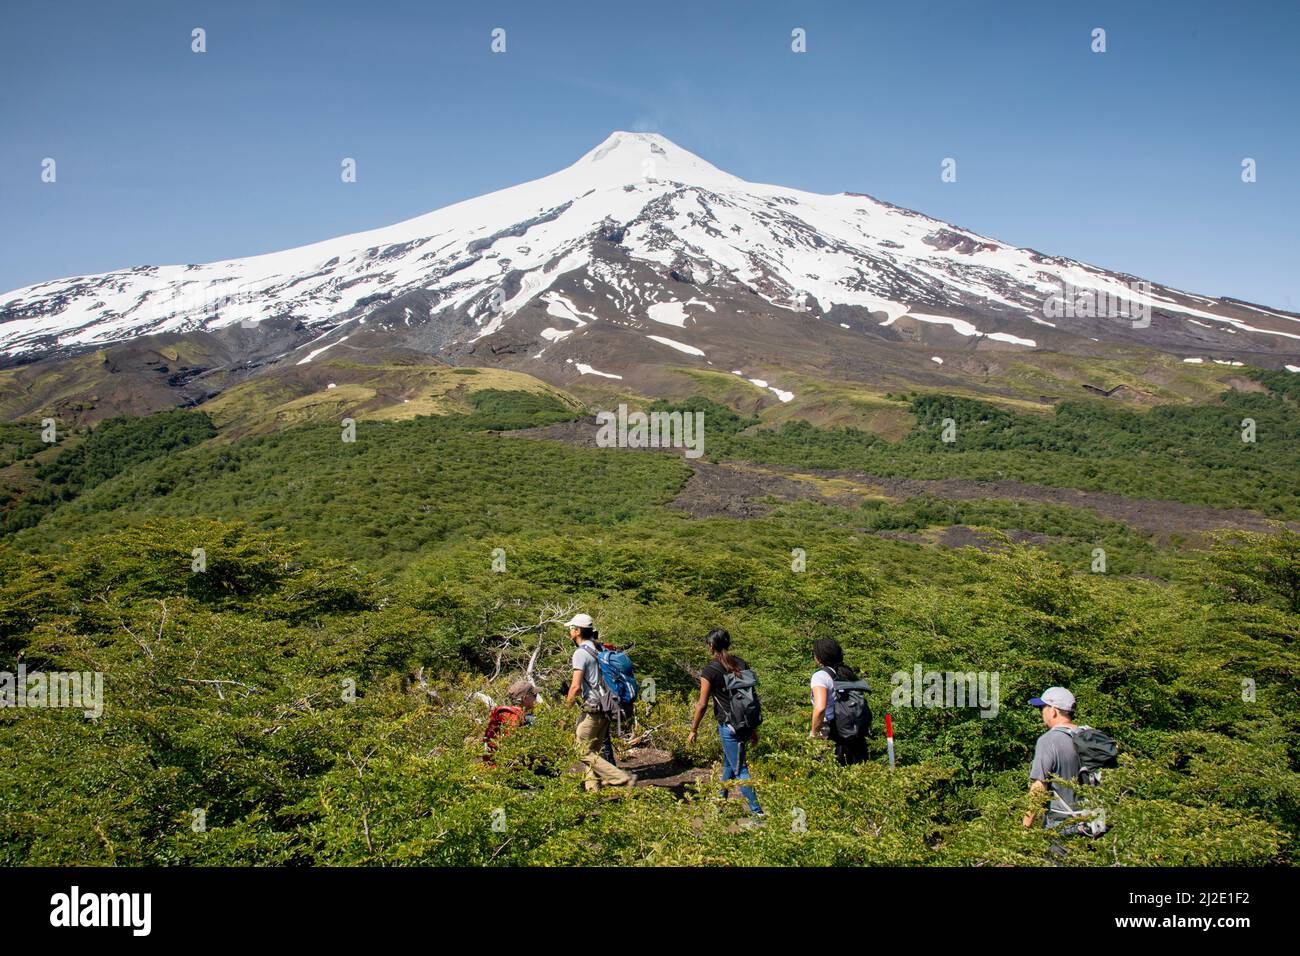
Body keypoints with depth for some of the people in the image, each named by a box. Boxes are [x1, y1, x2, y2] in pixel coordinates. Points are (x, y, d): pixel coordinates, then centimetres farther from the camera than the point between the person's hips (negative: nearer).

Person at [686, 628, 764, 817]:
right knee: (728, 762, 24)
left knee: (740, 769, 0)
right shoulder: (741, 664, 6)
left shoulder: (710, 670, -12)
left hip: (728, 725, -7)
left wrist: (694, 730, 3)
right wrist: (752, 728, 18)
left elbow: (702, 704, -10)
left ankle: (757, 811, -1)